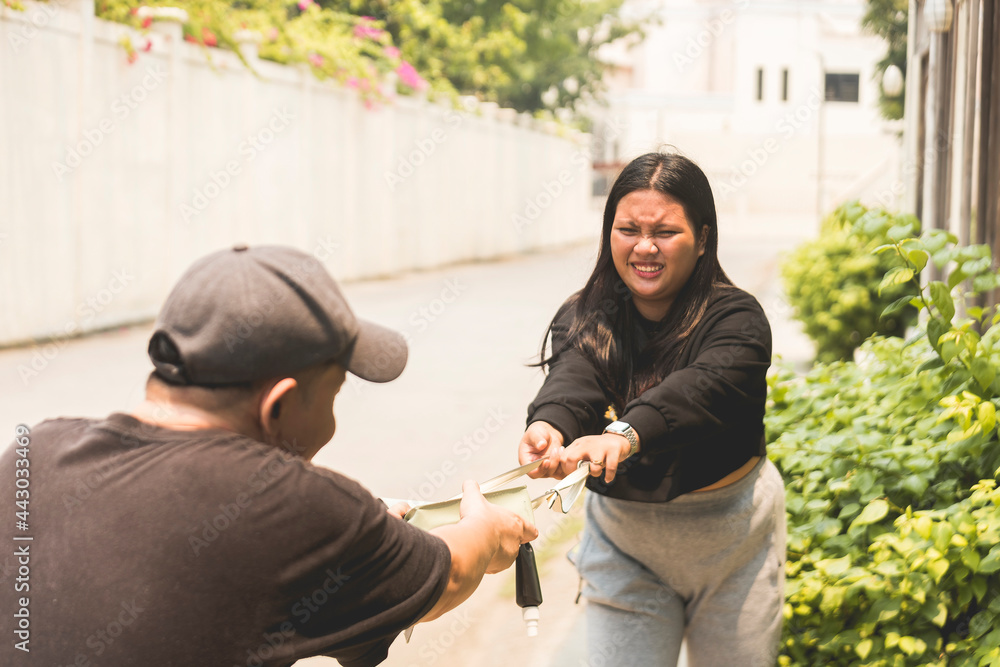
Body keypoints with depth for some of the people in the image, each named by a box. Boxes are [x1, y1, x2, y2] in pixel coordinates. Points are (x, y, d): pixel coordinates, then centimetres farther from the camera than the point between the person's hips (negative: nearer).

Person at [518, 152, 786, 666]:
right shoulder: (583, 318, -6)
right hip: (621, 542, 2)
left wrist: (624, 435, -55)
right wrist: (549, 426, -51)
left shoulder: (736, 318, -15)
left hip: (731, 538, -1)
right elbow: (572, 377, -27)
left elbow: (700, 389, -35)